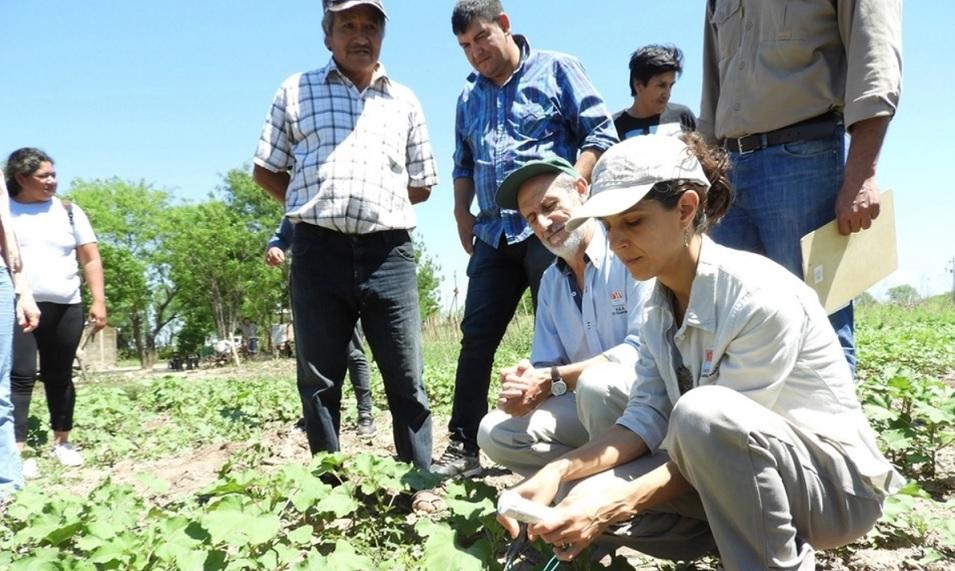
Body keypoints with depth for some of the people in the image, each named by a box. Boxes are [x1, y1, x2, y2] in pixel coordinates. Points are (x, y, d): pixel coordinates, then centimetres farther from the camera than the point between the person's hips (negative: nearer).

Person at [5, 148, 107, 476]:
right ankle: (17, 451, -7)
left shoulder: (69, 211, 9)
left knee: (59, 376, 10)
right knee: (20, 376, -8)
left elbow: (90, 259, 8)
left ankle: (62, 442, 22)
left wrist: (98, 301, 0)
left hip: (66, 308, 2)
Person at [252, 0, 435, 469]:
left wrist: (379, 203, 9)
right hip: (318, 252, 0)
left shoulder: (404, 101, 16)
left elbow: (421, 185, 19)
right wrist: (313, 206, 6)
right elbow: (266, 171, 14)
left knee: (407, 379, 2)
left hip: (388, 255, 1)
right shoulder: (296, 91, 12)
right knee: (320, 381, 5)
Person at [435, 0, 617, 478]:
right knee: (475, 338, 2)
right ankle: (463, 446, 10)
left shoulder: (556, 69, 5)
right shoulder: (469, 96, 20)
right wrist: (462, 213, 13)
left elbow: (600, 133, -2)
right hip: (494, 234, 6)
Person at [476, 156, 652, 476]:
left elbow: (644, 348, -21)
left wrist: (554, 379, -21)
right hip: (588, 402, 7)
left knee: (596, 383, -36)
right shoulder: (550, 282, 13)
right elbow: (545, 366, 11)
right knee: (495, 432, -8)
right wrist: (527, 385, -14)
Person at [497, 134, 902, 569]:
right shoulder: (659, 306, -1)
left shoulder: (760, 297, -25)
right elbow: (647, 418, -7)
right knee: (588, 499, -12)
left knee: (702, 413, -37)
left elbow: (719, 431, -26)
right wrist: (558, 473, -22)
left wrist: (618, 503, -31)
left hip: (838, 482, -7)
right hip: (745, 478, 7)